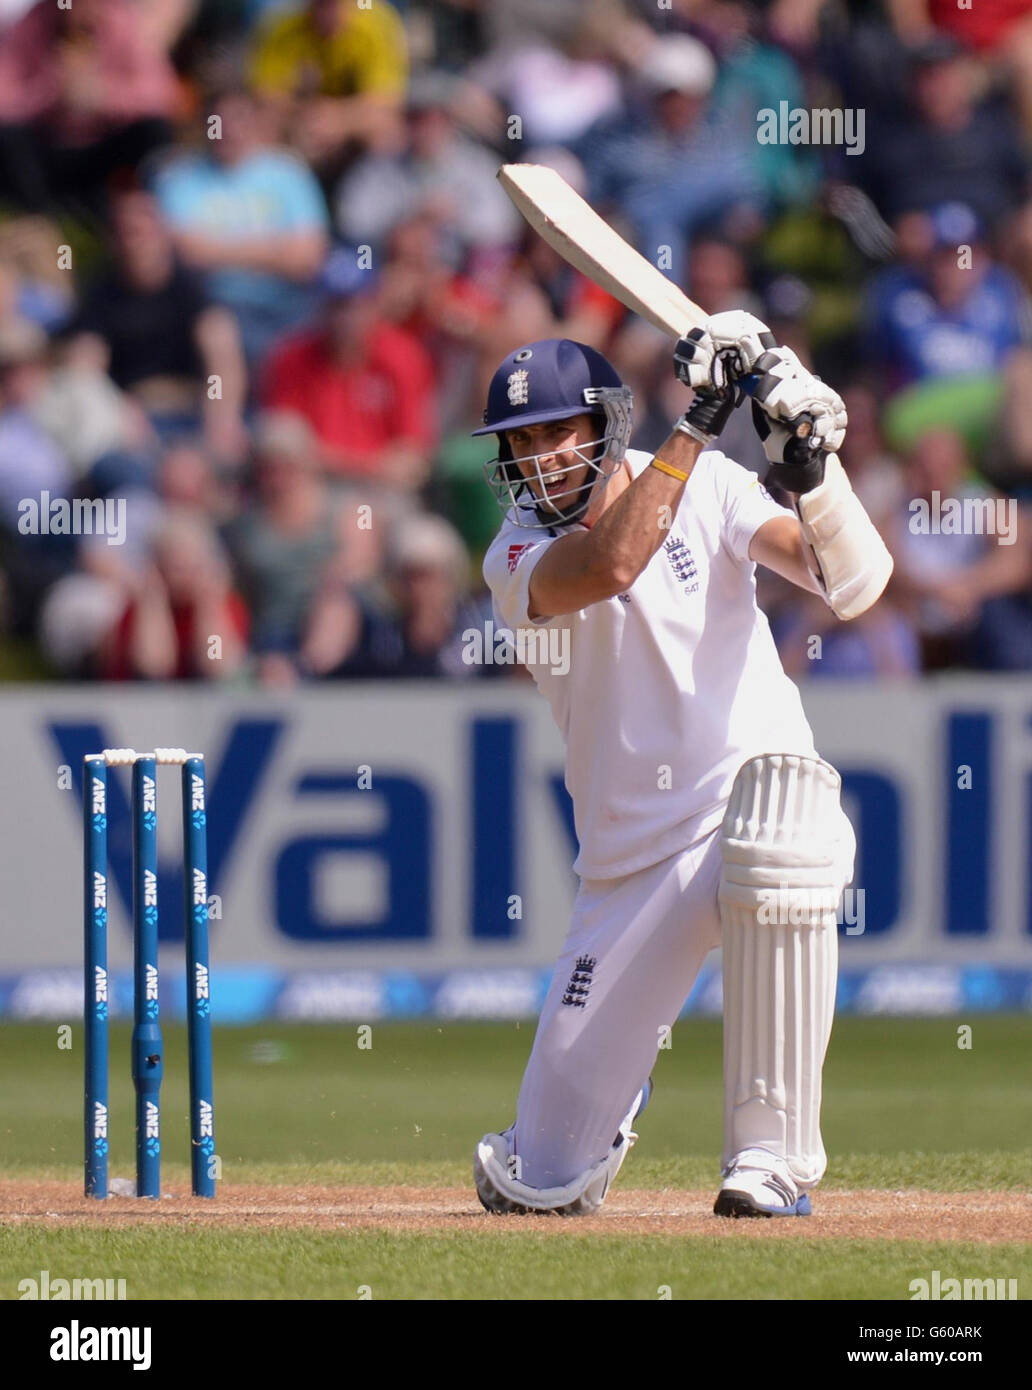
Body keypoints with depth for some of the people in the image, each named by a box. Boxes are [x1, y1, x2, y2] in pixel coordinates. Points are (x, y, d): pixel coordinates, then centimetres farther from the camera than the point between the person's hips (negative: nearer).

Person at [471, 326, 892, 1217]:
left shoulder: (708, 486, -2)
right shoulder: (518, 555, -5)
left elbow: (851, 586, -14)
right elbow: (611, 564, -28)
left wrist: (814, 472, -30)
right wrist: (699, 424, -28)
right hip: (633, 855, 0)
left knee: (779, 825, -41)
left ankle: (772, 1158, -29)